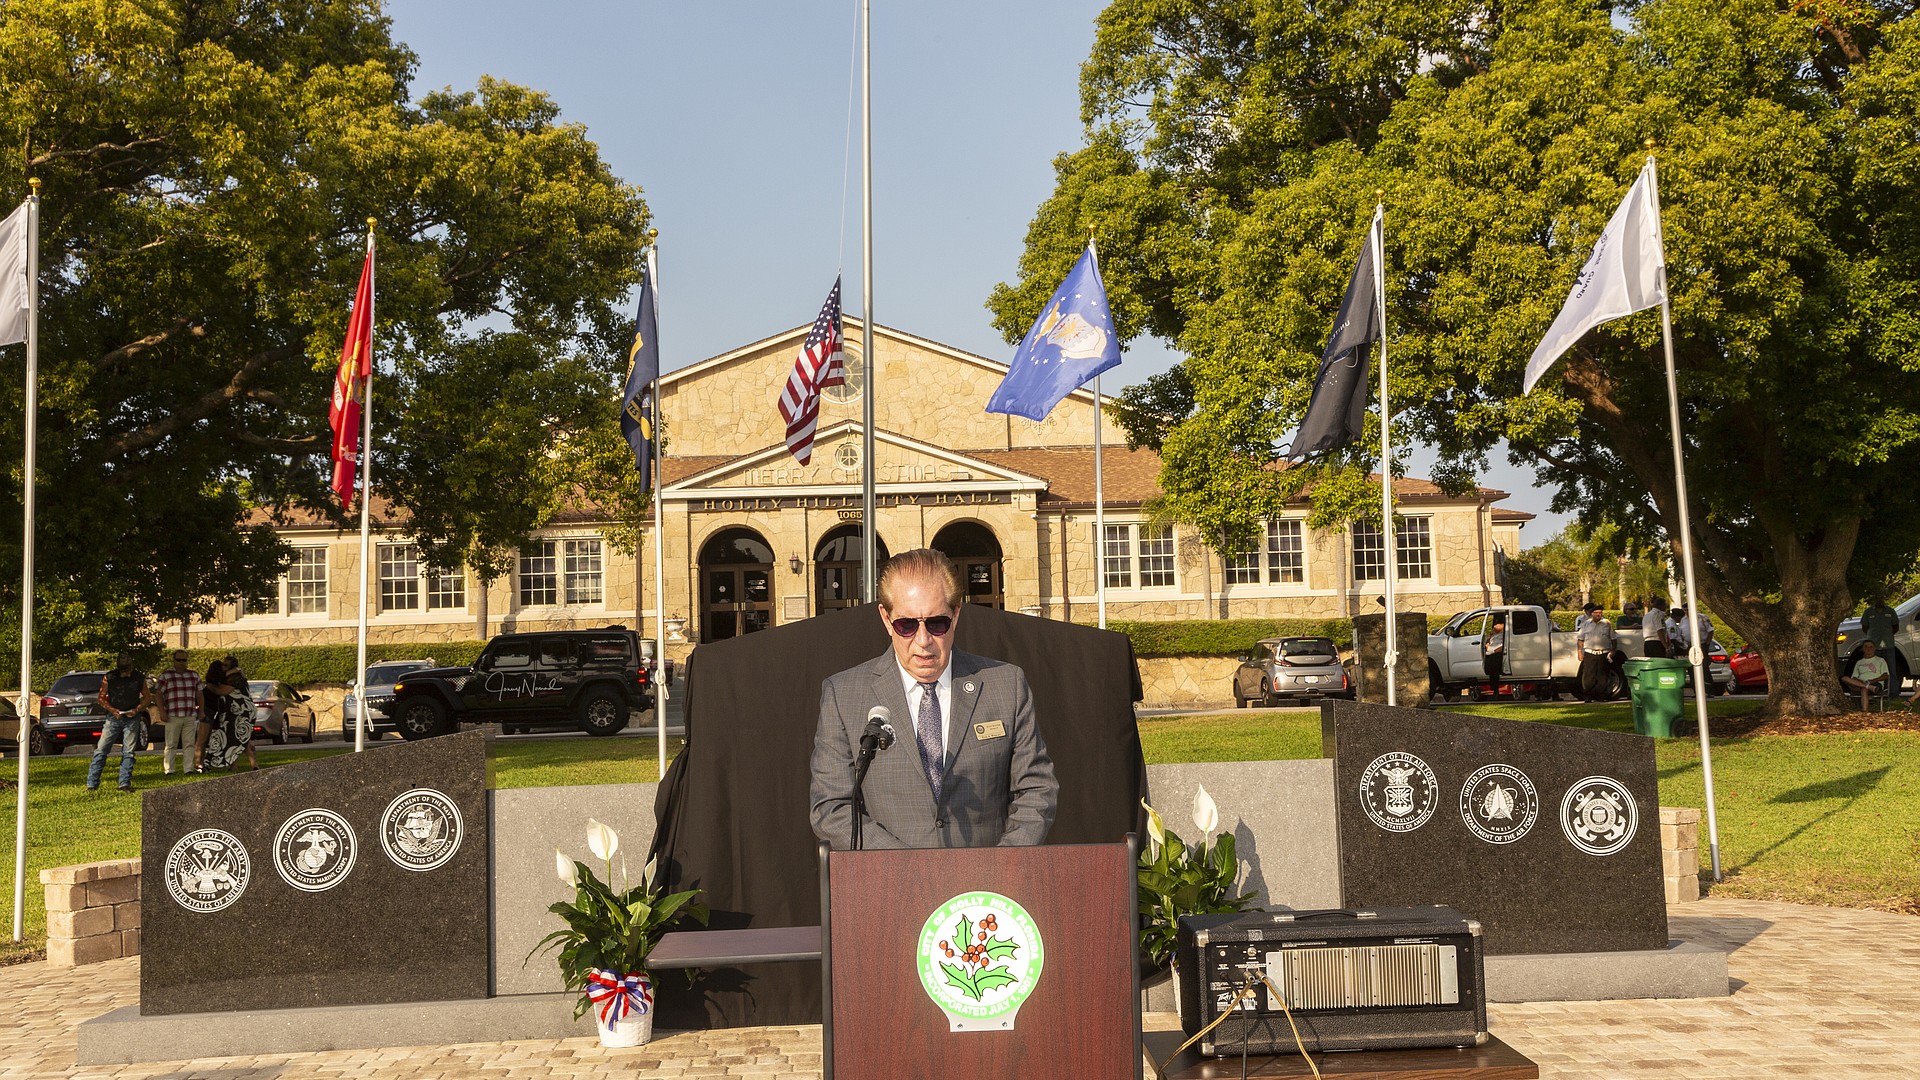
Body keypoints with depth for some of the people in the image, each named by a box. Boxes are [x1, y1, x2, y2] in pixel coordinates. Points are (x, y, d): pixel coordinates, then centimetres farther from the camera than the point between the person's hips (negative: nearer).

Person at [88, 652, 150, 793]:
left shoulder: (139, 678, 0)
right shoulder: (109, 678, -3)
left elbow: (147, 698, 9)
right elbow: (101, 698, 4)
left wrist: (137, 709, -8)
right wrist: (112, 709, -12)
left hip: (132, 718, 0)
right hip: (113, 717, 0)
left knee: (128, 752, -1)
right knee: (100, 750, -4)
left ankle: (125, 784, 2)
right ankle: (92, 784, 1)